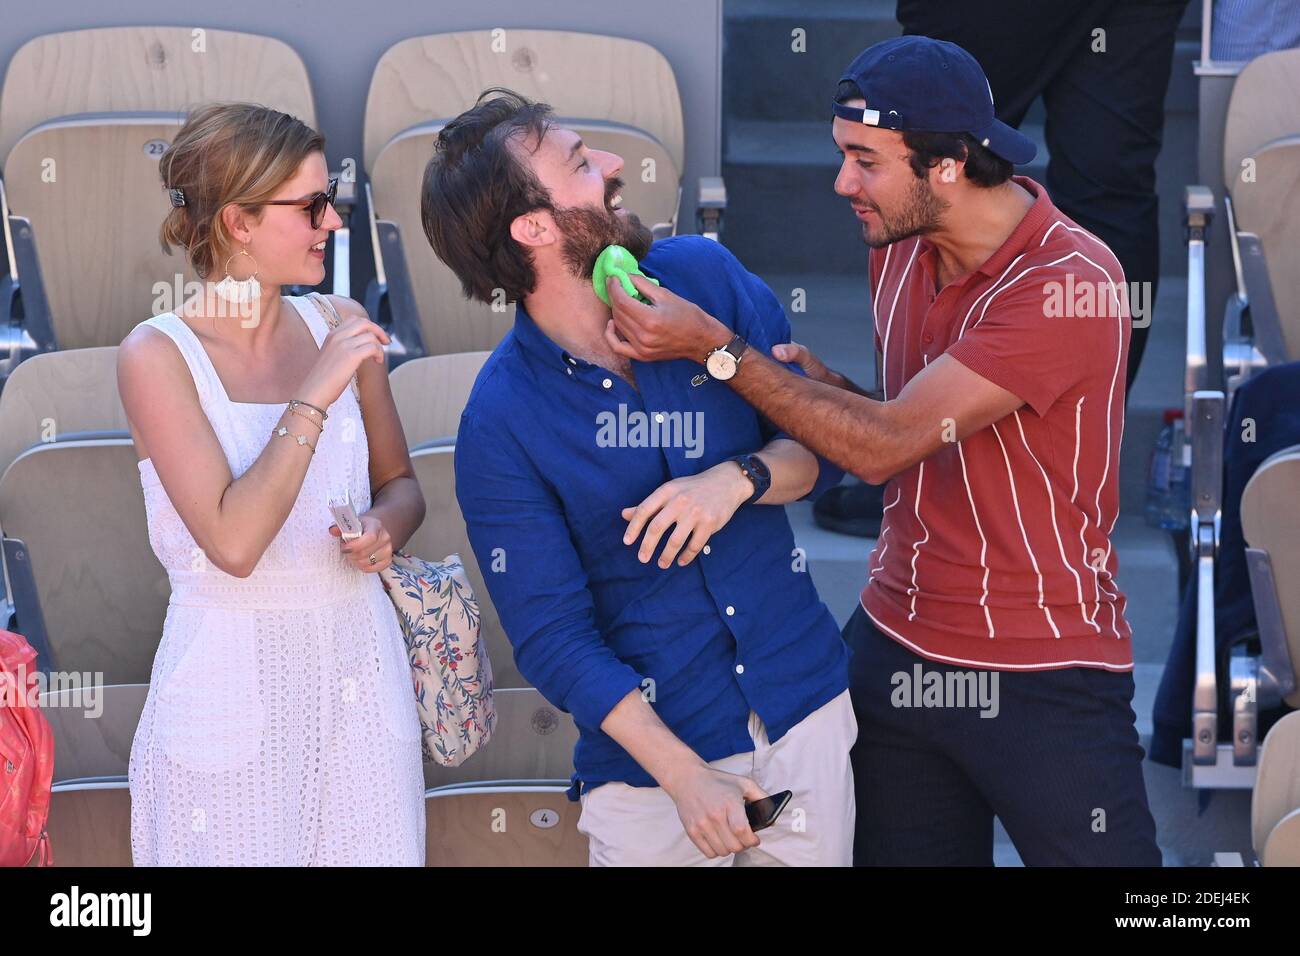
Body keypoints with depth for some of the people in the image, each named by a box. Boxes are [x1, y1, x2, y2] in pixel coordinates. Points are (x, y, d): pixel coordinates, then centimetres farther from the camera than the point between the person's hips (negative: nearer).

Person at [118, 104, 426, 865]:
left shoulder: (342, 325, 3)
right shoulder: (158, 355, -10)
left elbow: (400, 483, 18)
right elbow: (233, 542, -20)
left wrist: (385, 527, -4)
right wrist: (314, 396, -20)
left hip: (359, 672, 4)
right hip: (233, 687, -4)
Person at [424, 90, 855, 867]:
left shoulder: (703, 276, -3)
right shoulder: (502, 423, -14)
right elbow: (554, 636, -12)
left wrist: (739, 479, -19)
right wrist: (685, 777, -19)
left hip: (806, 710, 4)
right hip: (656, 751, -4)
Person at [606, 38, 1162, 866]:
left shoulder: (1067, 281, -20)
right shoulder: (897, 250, 5)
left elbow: (886, 445, -22)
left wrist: (713, 347, -18)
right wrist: (824, 387, -4)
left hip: (1044, 679, -7)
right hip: (897, 646, 7)